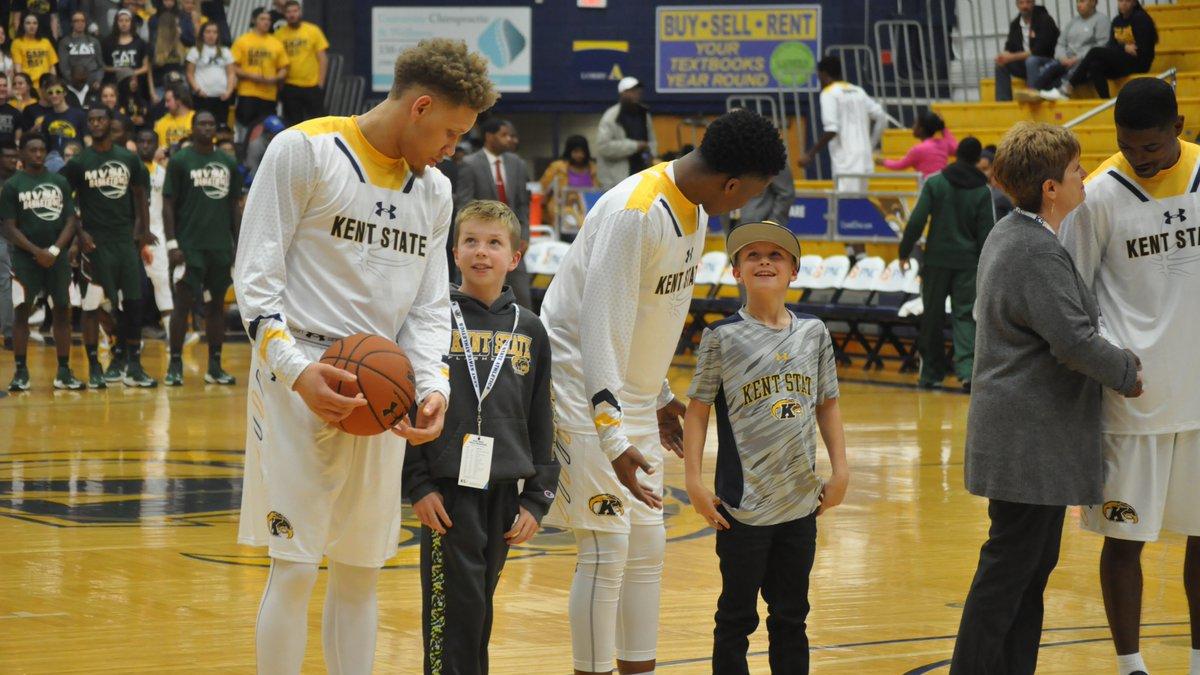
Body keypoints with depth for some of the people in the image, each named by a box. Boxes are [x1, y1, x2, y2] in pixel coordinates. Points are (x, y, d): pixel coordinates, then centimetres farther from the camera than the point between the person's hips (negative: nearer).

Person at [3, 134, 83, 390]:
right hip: (25, 258, -3)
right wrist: (37, 252, -15)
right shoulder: (12, 186, 0)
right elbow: (10, 227, -4)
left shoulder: (60, 182, 9)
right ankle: (20, 371, 2)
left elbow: (70, 220, 5)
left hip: (57, 257, 3)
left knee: (62, 311, 0)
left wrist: (54, 250, -10)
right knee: (22, 311, -4)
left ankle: (64, 371, 5)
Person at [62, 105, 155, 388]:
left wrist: (144, 230, 8)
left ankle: (133, 366, 7)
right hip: (97, 243, -3)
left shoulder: (129, 159, 7)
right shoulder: (79, 163, -2)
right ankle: (94, 366, 4)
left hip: (125, 239, 3)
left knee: (134, 303, 1)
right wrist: (78, 233, -10)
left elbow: (139, 195, 17)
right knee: (93, 306, -2)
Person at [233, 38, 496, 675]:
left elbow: (429, 306, 14)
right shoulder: (304, 151, -6)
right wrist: (296, 367, -22)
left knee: (361, 570, 10)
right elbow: (255, 276, -9)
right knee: (294, 568, -8)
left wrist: (432, 385, -5)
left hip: (381, 395, 6)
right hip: (301, 384, -6)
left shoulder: (434, 191, 14)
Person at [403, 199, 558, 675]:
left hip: (504, 489, 3)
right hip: (448, 487, -3)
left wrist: (536, 499, 7)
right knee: (455, 606, -7)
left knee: (479, 609, 10)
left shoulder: (530, 330, 9)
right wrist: (416, 484, -8)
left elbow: (540, 421, 11)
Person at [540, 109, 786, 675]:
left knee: (646, 543, 11)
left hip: (632, 396, 9)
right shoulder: (634, 213, -25)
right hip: (584, 390, -9)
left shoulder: (693, 212, 4)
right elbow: (601, 329, -29)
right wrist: (612, 440, -32)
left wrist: (660, 396, 21)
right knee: (608, 548, -9)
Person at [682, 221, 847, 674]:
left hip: (801, 503, 4)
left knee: (791, 615, 12)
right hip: (744, 504, -3)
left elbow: (827, 404, 12)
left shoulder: (813, 333, 4)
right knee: (737, 615, 5)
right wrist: (694, 481, -9)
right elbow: (698, 409, -4)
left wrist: (840, 470, 8)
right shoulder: (722, 337, -6)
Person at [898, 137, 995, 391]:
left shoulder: (934, 183, -2)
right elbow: (986, 232, 0)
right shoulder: (983, 191, 0)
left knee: (933, 317, 10)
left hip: (936, 258, 0)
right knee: (964, 316, 0)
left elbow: (917, 221, -7)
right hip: (968, 261, 0)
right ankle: (967, 369, -18)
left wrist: (905, 252, 2)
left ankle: (931, 373, 16)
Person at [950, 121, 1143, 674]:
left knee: (1033, 566, 15)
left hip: (1019, 434, 11)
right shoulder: (1038, 252, -20)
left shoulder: (1008, 236, 12)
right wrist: (1127, 373, -7)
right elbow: (1074, 339, -26)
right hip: (1031, 439, -11)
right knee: (1009, 568, -5)